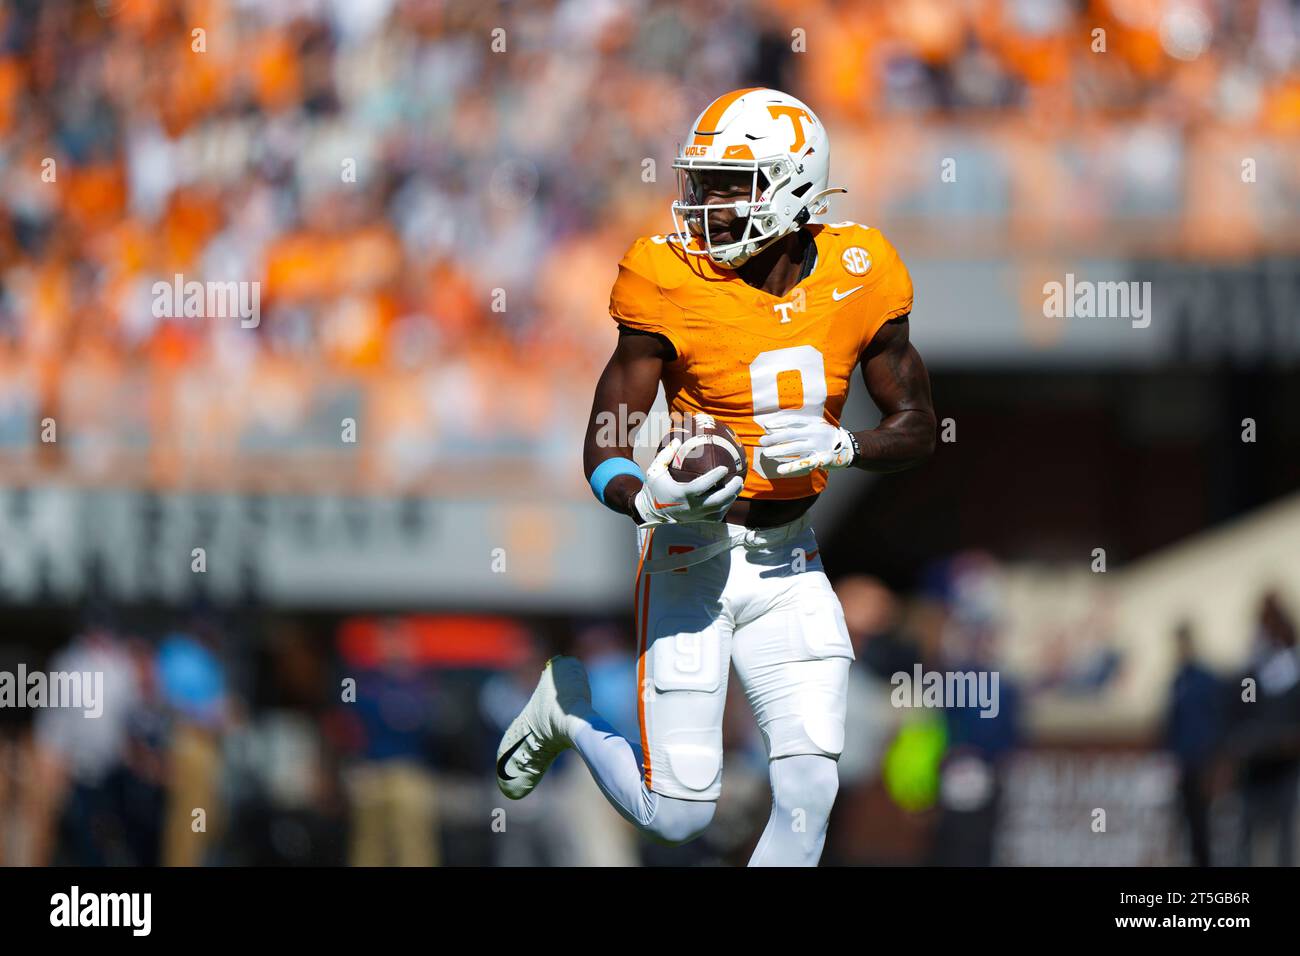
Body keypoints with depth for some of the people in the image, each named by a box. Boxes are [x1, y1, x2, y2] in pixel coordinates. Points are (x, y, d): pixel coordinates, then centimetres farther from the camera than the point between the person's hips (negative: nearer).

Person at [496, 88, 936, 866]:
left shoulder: (857, 278, -6)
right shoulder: (675, 284, -15)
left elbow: (918, 428, 3)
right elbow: (603, 451, -12)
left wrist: (838, 445, -18)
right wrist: (652, 499, -35)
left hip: (788, 562, 3)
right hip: (694, 558, -3)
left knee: (809, 794, -7)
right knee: (677, 814, -2)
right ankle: (570, 702, 27)